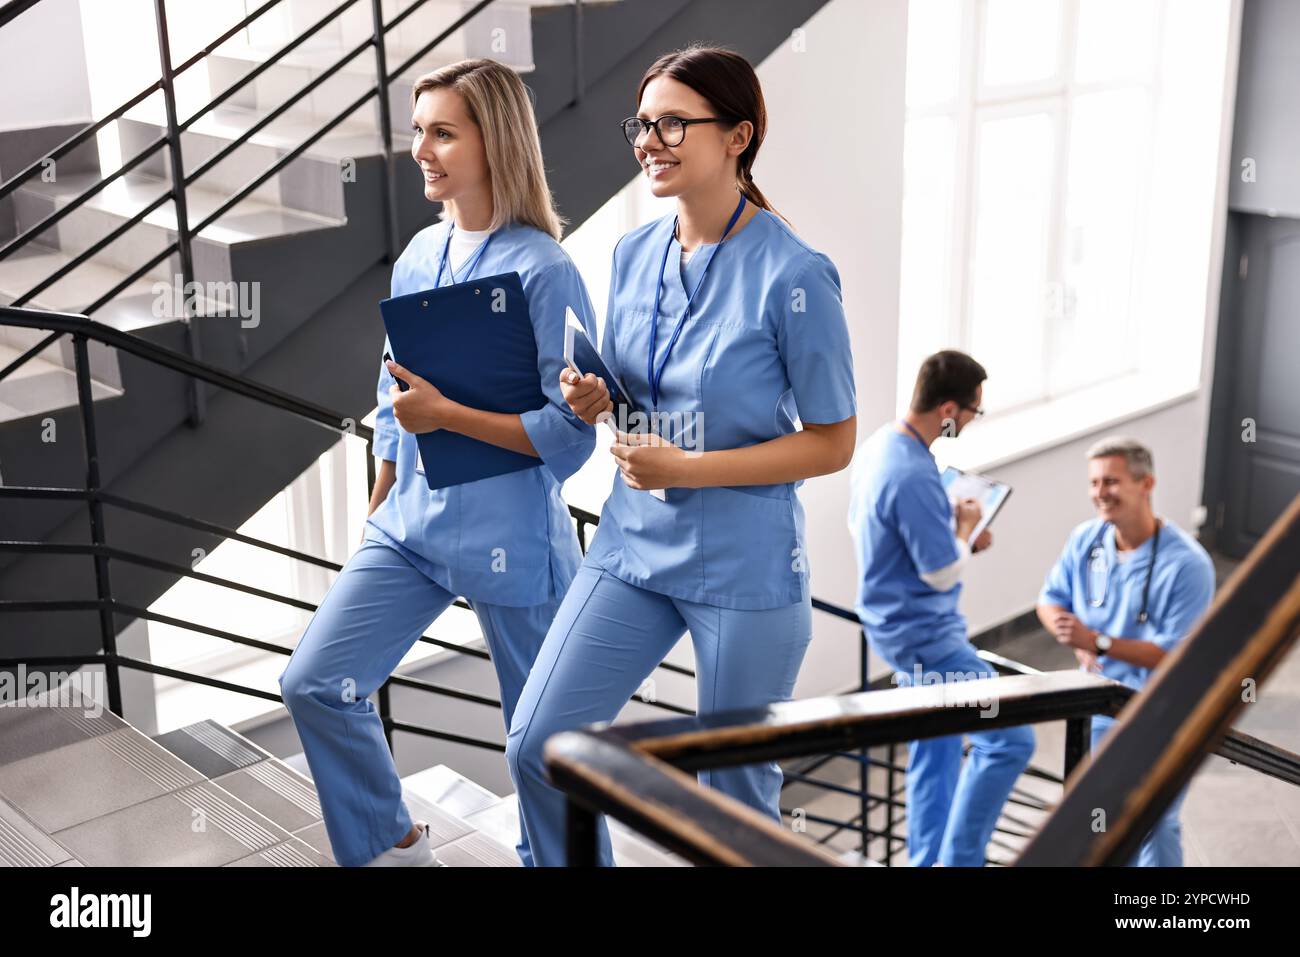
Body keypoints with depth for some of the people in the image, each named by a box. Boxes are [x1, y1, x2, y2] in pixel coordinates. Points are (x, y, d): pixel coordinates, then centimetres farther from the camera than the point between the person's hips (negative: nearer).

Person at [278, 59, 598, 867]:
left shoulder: (542, 271, -15)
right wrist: (379, 513, 18)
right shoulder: (418, 257, 6)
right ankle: (387, 843, 25)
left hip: (510, 541, -7)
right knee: (314, 683, 4)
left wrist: (445, 412, -21)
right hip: (410, 526, 7)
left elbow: (569, 432, -17)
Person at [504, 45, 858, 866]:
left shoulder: (793, 275, -15)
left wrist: (687, 468, -19)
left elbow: (832, 444, -12)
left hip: (745, 569, -5)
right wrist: (596, 401, -7)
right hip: (634, 546, 6)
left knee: (737, 791, 10)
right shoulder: (636, 253, 4)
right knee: (538, 745, 0)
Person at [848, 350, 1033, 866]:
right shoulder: (913, 476, -28)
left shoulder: (876, 447, 3)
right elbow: (943, 573, -22)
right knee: (1009, 739, -7)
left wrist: (955, 534, 11)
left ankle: (927, 860, 27)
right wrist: (966, 529, -2)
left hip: (903, 628, 10)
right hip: (924, 635, -10)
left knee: (935, 751, 19)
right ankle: (958, 860, 0)